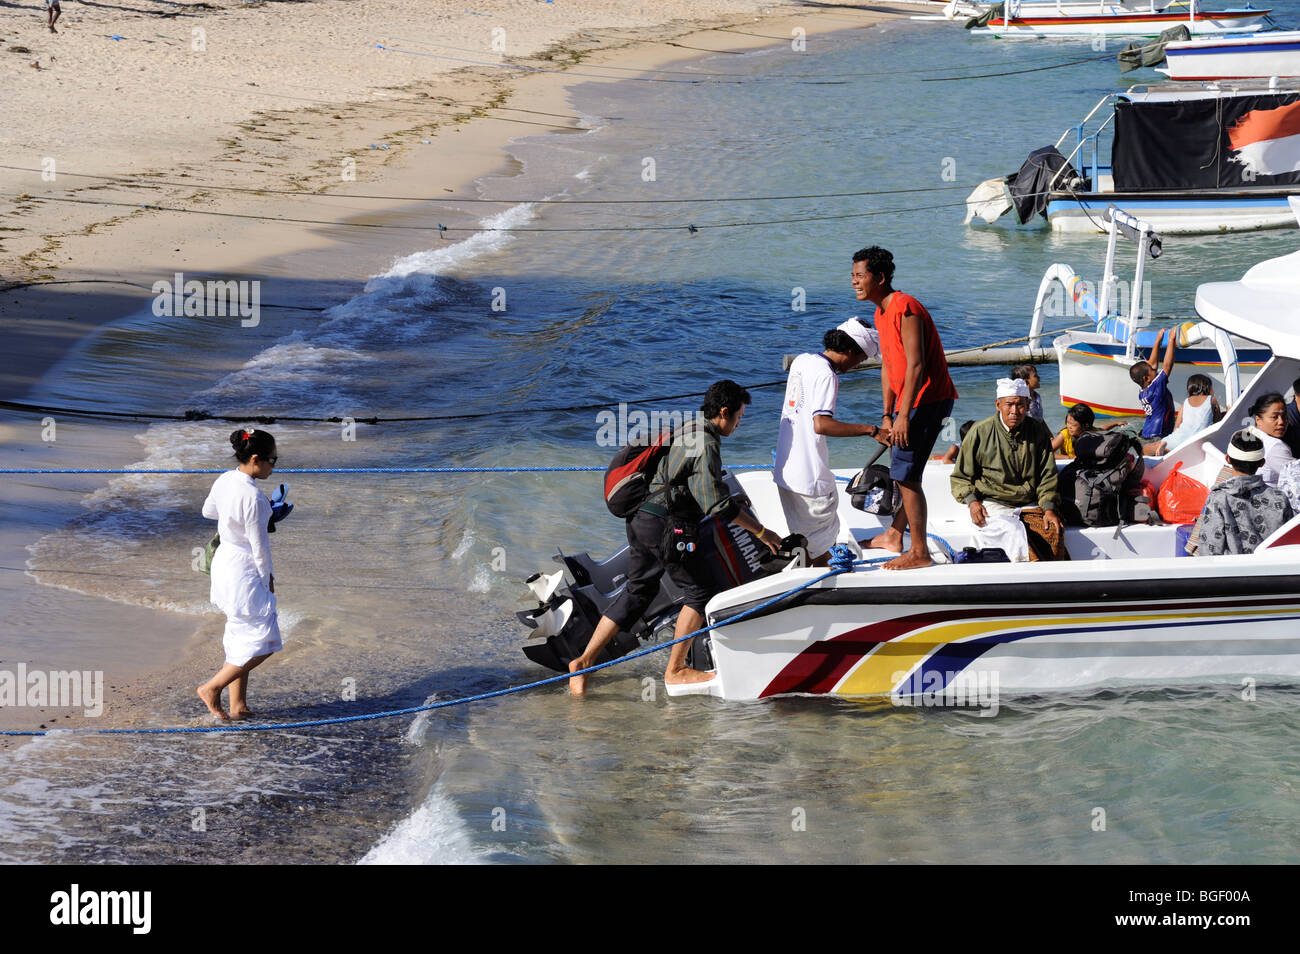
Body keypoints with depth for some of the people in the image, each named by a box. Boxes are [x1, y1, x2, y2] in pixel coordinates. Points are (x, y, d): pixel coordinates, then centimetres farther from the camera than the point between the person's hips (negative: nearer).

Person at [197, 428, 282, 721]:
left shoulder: (225, 480, 1)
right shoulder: (252, 496, -24)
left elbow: (208, 510, 21)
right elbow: (259, 543, -17)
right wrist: (268, 578, -3)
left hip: (224, 562, 10)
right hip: (243, 570, -10)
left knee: (241, 637, 17)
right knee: (262, 642, -2)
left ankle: (238, 706, 21)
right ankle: (211, 688, 6)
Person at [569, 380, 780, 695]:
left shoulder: (688, 428, 16)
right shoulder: (706, 445, -15)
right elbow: (717, 504, -20)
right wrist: (760, 531, -14)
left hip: (639, 519, 10)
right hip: (661, 523, -10)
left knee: (637, 592, 15)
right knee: (699, 590, -1)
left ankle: (583, 662, 13)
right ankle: (675, 670, 1)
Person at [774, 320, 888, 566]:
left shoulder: (802, 361, 9)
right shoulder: (826, 375, -19)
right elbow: (821, 424, -32)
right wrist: (871, 430, -31)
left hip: (785, 469, 9)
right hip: (809, 475, -9)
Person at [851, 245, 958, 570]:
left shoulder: (905, 309, -19)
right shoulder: (881, 314, 14)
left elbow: (916, 366, -24)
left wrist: (903, 415, -25)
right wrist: (887, 415, 14)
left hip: (928, 400, -10)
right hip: (908, 401, 10)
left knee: (906, 475, -10)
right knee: (901, 471, 20)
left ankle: (919, 552, -6)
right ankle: (894, 536, 35)